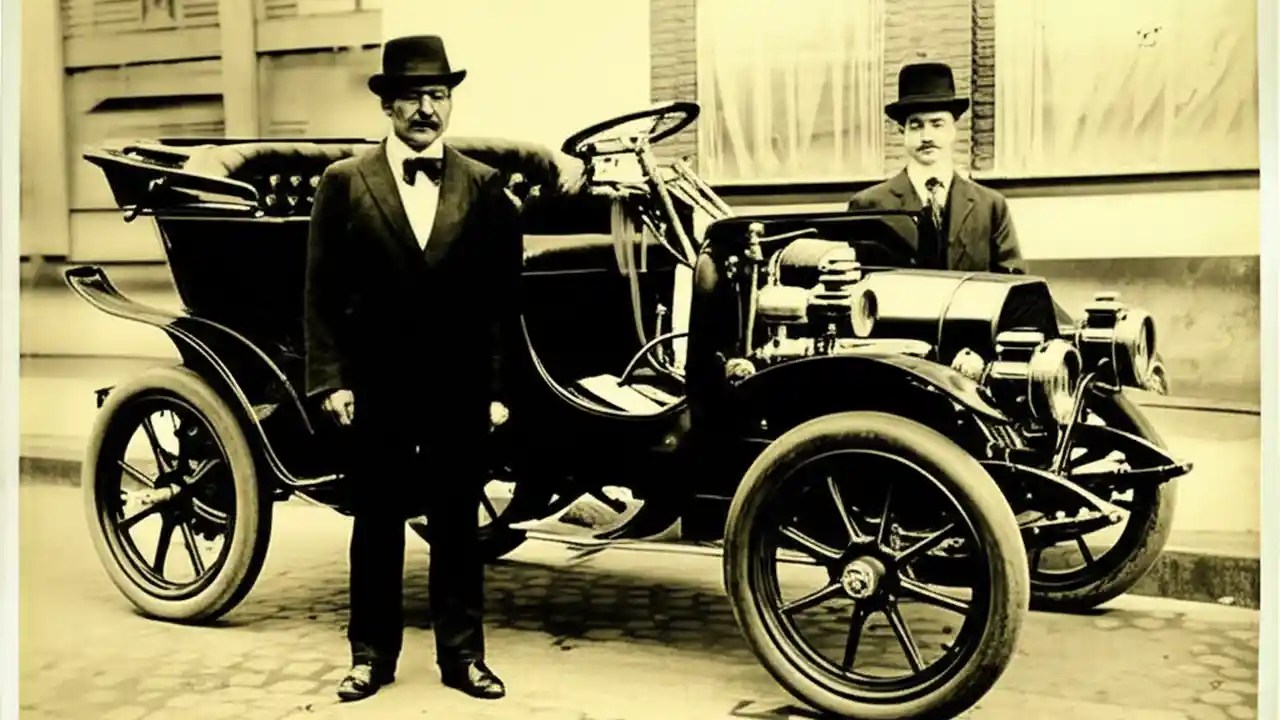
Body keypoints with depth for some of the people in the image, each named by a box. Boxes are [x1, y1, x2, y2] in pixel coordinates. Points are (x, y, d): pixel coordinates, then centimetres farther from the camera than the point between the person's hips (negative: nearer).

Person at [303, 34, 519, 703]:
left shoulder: (485, 187, 3)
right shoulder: (344, 182, 1)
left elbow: (502, 295, 1)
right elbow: (322, 291, 0)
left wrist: (499, 387, -3)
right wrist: (330, 379, -7)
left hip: (460, 387, 1)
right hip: (376, 385, 0)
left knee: (457, 524, 10)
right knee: (376, 523, 11)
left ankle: (462, 654, 23)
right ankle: (371, 654, 25)